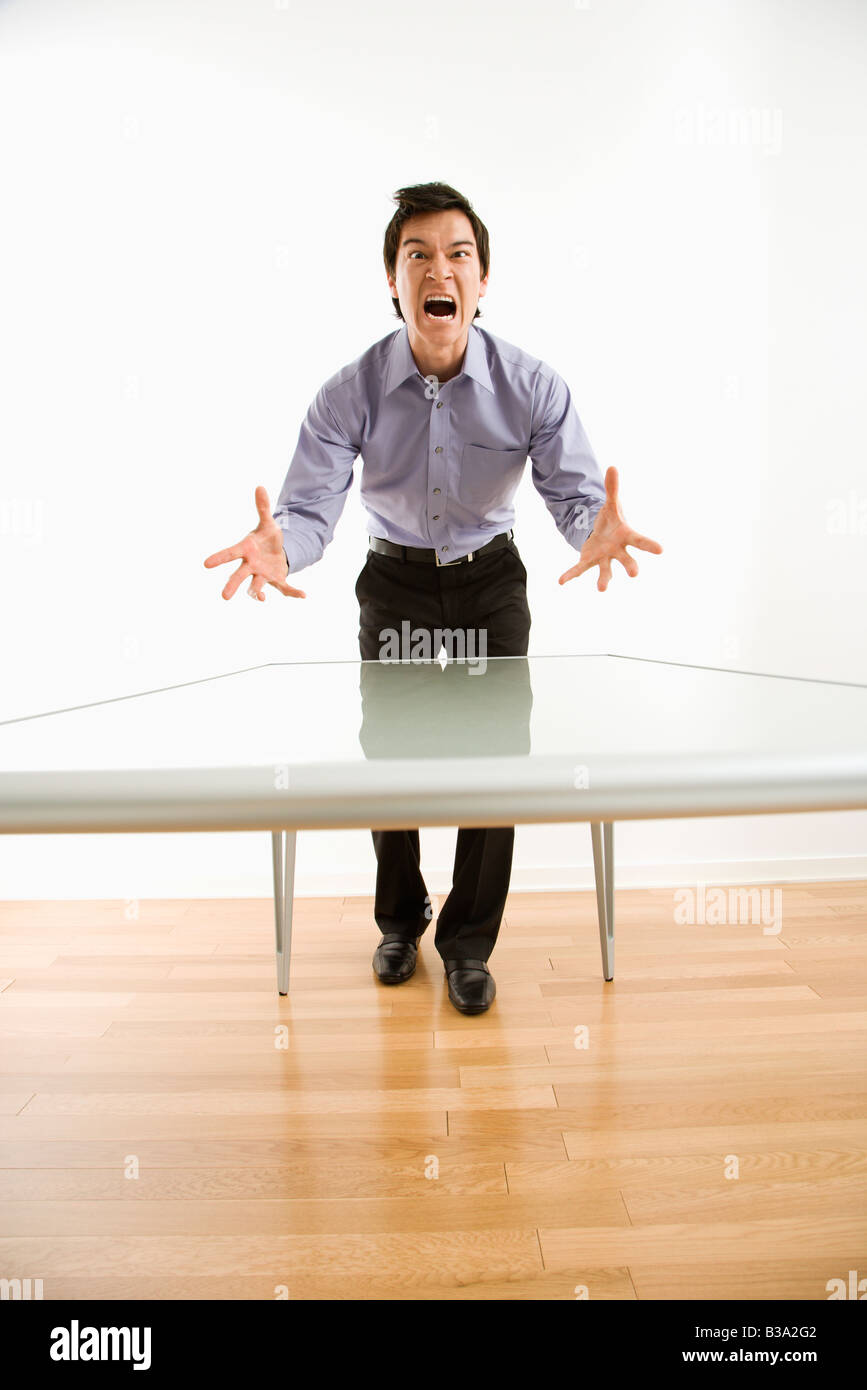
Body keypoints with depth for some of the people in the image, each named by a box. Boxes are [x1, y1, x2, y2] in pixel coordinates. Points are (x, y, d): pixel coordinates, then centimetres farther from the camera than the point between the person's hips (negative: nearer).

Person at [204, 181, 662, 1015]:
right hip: (394, 584, 1)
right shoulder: (350, 393, -17)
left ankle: (468, 943, 22)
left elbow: (574, 490, -23)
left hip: (491, 583, 0)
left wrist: (595, 531, -47)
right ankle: (399, 919, 37)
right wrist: (279, 545, -47)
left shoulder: (532, 386, -17)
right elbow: (311, 502, -23)